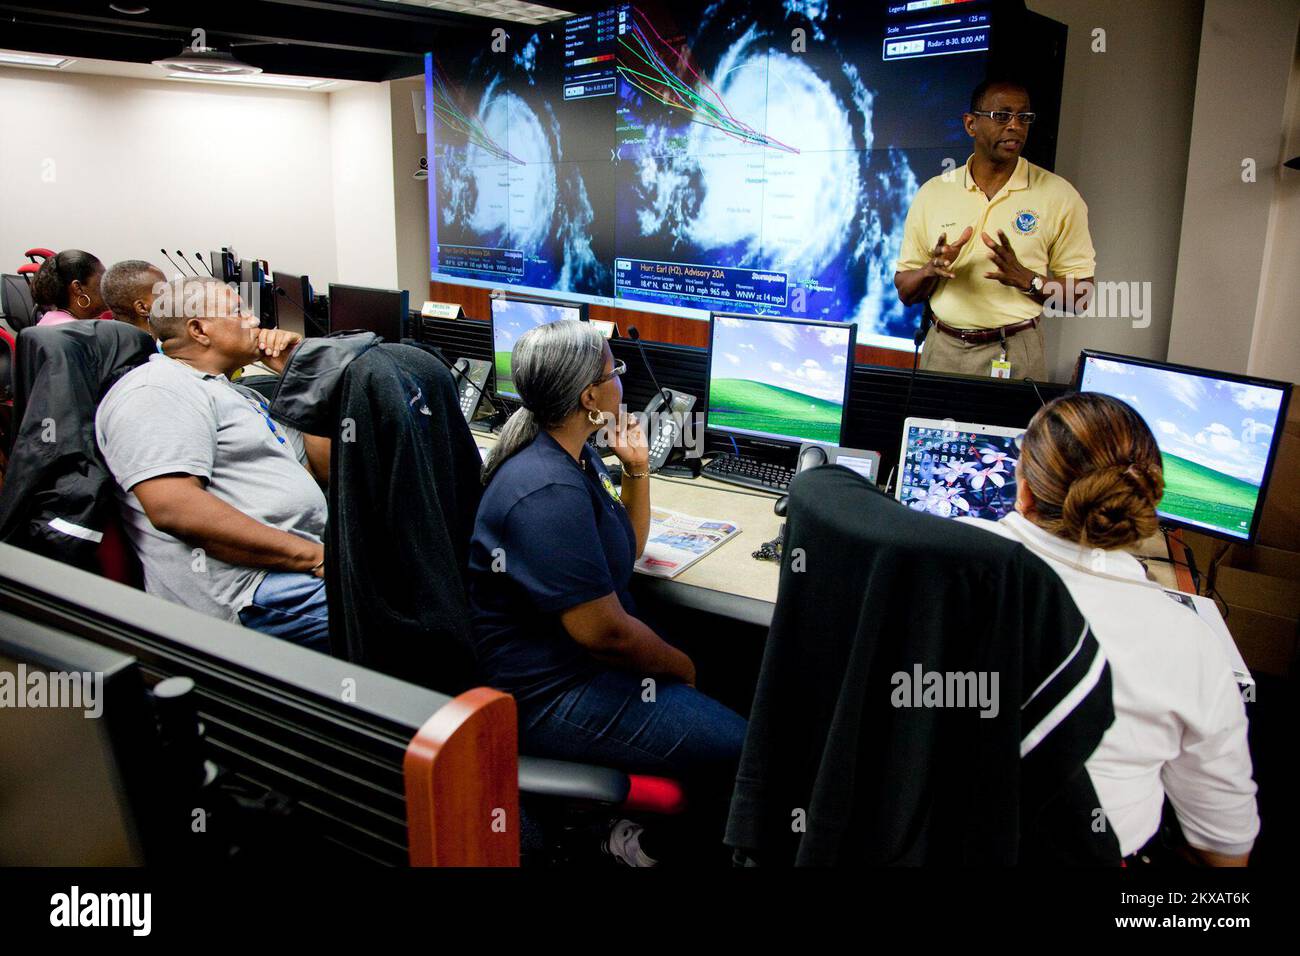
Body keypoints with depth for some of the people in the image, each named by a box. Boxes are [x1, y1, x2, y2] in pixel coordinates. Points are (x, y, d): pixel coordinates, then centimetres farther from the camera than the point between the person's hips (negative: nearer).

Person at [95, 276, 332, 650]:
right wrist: (314, 556, -22)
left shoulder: (241, 395, 25)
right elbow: (173, 507, -21)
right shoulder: (157, 388, -5)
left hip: (311, 556, 10)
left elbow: (326, 468, 26)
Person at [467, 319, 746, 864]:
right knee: (738, 750, -12)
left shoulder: (575, 455, 4)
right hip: (551, 695, -10)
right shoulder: (548, 493, -28)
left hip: (582, 656, 10)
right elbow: (604, 632, -26)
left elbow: (627, 546, 16)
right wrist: (680, 667, -8)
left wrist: (637, 469, 2)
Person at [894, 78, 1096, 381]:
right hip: (942, 351, 2)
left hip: (1015, 356, -2)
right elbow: (905, 292, 6)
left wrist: (1025, 279, -19)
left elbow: (1080, 296, -3)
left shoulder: (1059, 195, -2)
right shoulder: (933, 193, 3)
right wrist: (931, 270, -15)